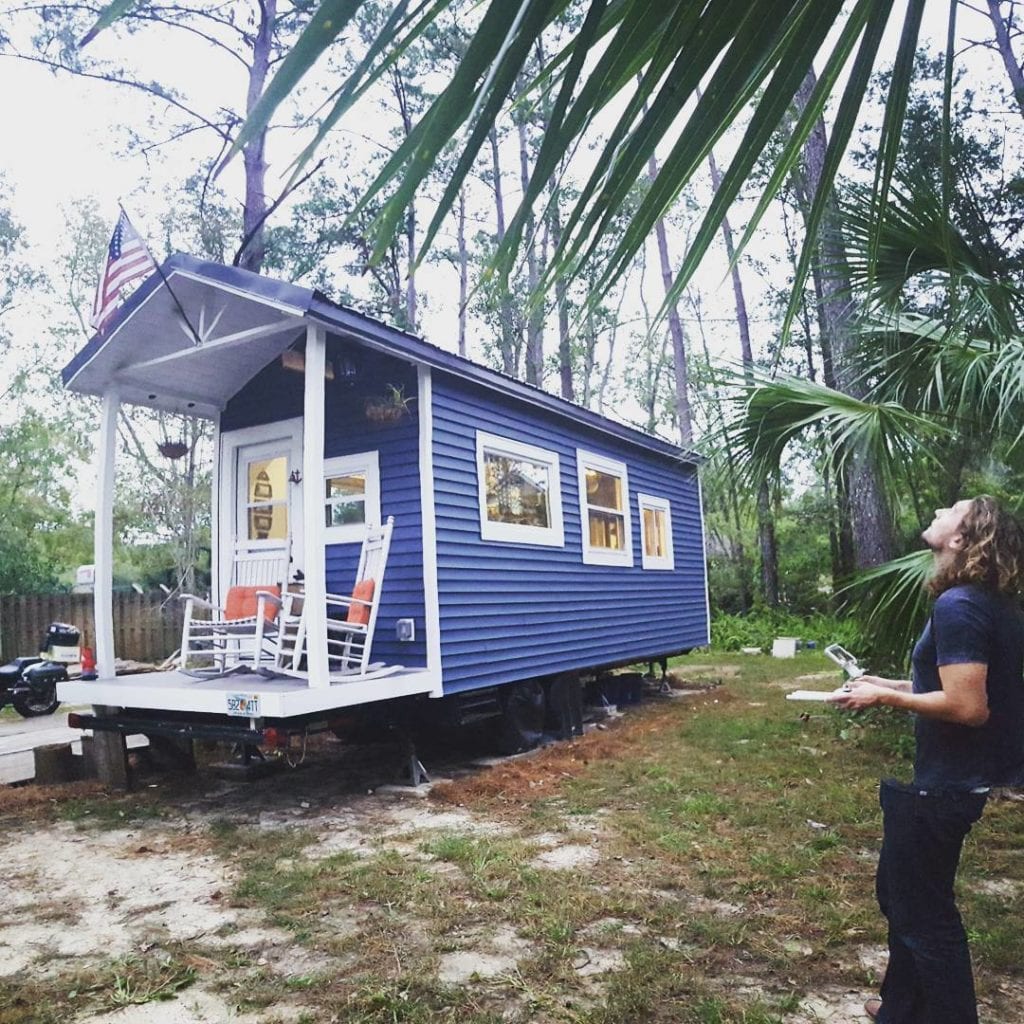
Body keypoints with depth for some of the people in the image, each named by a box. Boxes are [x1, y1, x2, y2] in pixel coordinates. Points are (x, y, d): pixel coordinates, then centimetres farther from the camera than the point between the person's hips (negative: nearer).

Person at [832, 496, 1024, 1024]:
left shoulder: (956, 606, -24)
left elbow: (968, 706, -29)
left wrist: (885, 697, -17)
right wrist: (895, 684, 11)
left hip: (943, 785, -10)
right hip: (958, 776, 10)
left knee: (921, 909, 7)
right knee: (902, 890, 23)